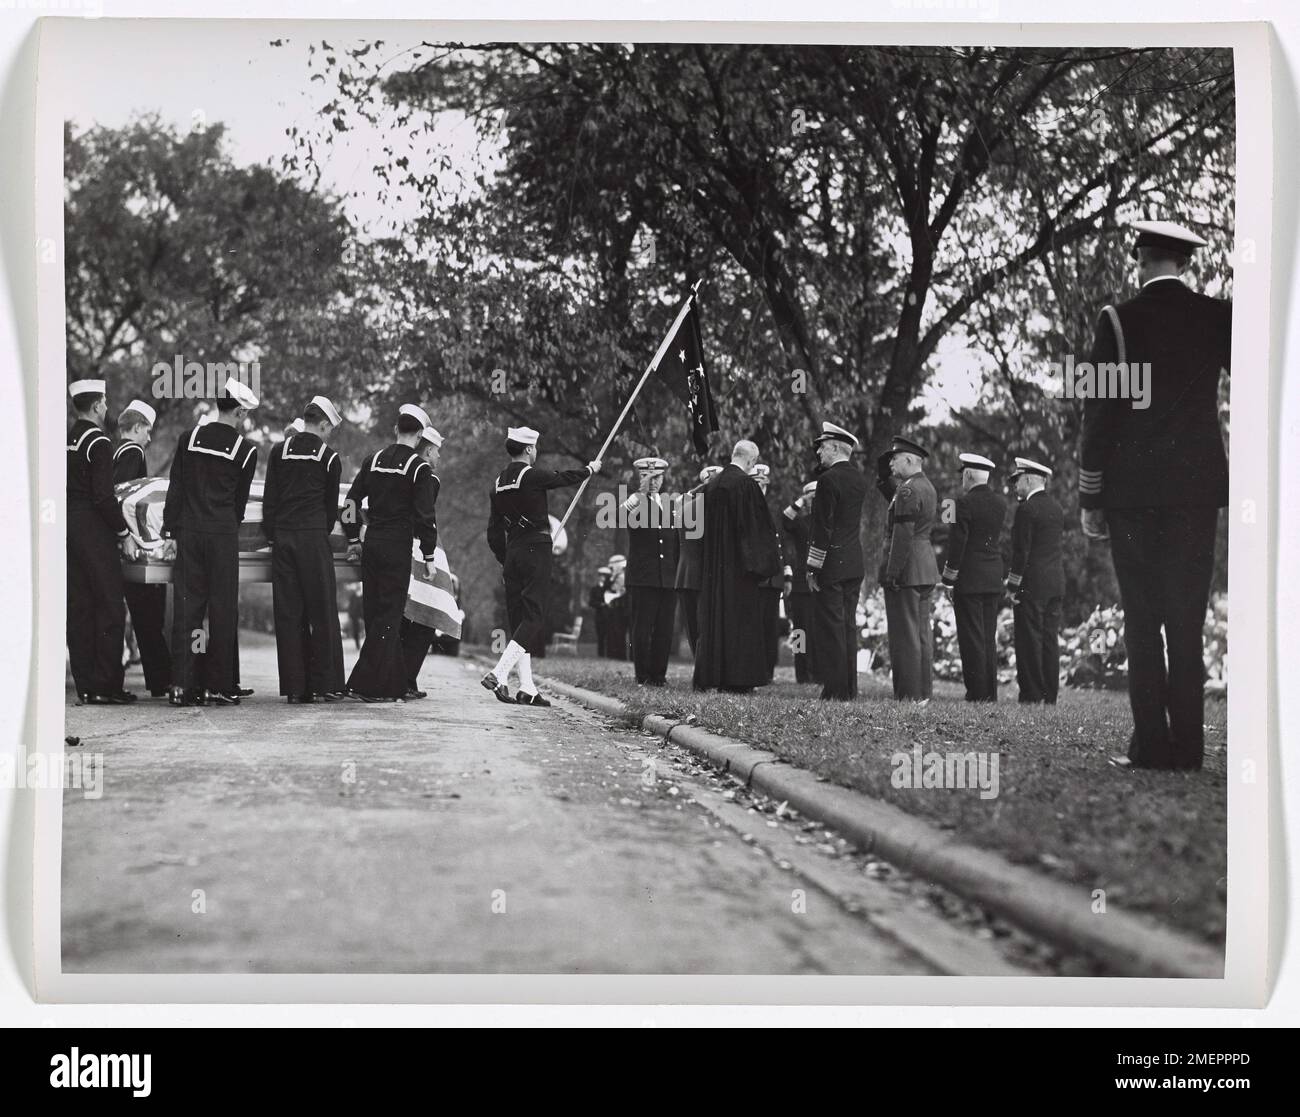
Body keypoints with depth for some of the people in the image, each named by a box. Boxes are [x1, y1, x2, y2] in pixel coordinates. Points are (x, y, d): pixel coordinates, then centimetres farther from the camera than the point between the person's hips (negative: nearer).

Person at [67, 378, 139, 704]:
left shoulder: (65, 439, 11)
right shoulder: (98, 442, -12)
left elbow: (66, 489, 14)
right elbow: (103, 496, -17)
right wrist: (124, 534, -9)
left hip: (68, 529, 8)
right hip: (94, 530, -8)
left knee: (78, 607, 8)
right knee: (110, 607, -3)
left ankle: (85, 686, 10)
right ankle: (106, 686, -5)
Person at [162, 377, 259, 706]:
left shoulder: (189, 437, 5)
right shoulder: (246, 450, -1)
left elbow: (175, 488, 5)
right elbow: (241, 498, 8)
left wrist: (171, 531, 9)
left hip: (189, 531, 3)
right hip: (223, 532, -3)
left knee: (186, 605, 3)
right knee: (223, 608, 3)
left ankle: (181, 686, -1)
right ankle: (217, 687, 5)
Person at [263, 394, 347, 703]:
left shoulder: (279, 452, 9)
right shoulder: (329, 458, 1)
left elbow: (269, 499, 8)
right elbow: (332, 505, 8)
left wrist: (272, 536, 13)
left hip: (283, 538, 3)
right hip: (313, 537, -3)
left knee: (288, 613, 5)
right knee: (322, 613, 2)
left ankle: (294, 686, 5)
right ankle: (324, 685, 1)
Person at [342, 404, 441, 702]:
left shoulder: (373, 460, 10)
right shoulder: (419, 468, -7)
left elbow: (351, 501, 10)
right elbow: (425, 515, -10)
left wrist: (353, 540, 18)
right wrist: (429, 556, -3)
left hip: (371, 544, 6)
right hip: (398, 547, -6)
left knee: (376, 613, 12)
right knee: (388, 616, -2)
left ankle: (394, 683, 18)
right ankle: (366, 686, -7)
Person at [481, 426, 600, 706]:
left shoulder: (499, 482, 11)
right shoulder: (532, 475, -11)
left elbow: (494, 531, 15)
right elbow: (565, 477, 5)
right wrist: (591, 470, 24)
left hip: (512, 554, 8)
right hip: (536, 551, -8)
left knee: (518, 619, 8)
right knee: (533, 618, -8)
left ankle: (527, 688, 6)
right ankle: (498, 674, -22)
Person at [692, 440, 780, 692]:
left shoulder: (711, 485, 8)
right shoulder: (745, 484, -13)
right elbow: (759, 526, -13)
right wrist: (762, 561, -6)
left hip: (712, 565, 7)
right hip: (738, 564, -7)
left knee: (714, 618, 10)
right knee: (740, 618, -2)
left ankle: (709, 677, 11)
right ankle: (736, 678, -4)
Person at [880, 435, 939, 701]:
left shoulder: (908, 490, -15)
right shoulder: (928, 487, 14)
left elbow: (903, 535, -20)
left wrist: (892, 574, -18)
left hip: (907, 568, -10)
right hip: (927, 568, 10)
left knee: (905, 633, -6)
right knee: (922, 632, 12)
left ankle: (908, 694, -5)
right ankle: (923, 691, 16)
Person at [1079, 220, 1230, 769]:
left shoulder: (1118, 321, -4)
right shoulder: (1219, 317, 2)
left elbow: (1099, 414, -3)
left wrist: (1090, 499, 2)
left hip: (1134, 491, -2)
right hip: (1198, 488, 2)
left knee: (1143, 621, 1)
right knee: (1187, 621, 5)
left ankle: (1151, 745, -3)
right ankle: (1188, 747, 3)